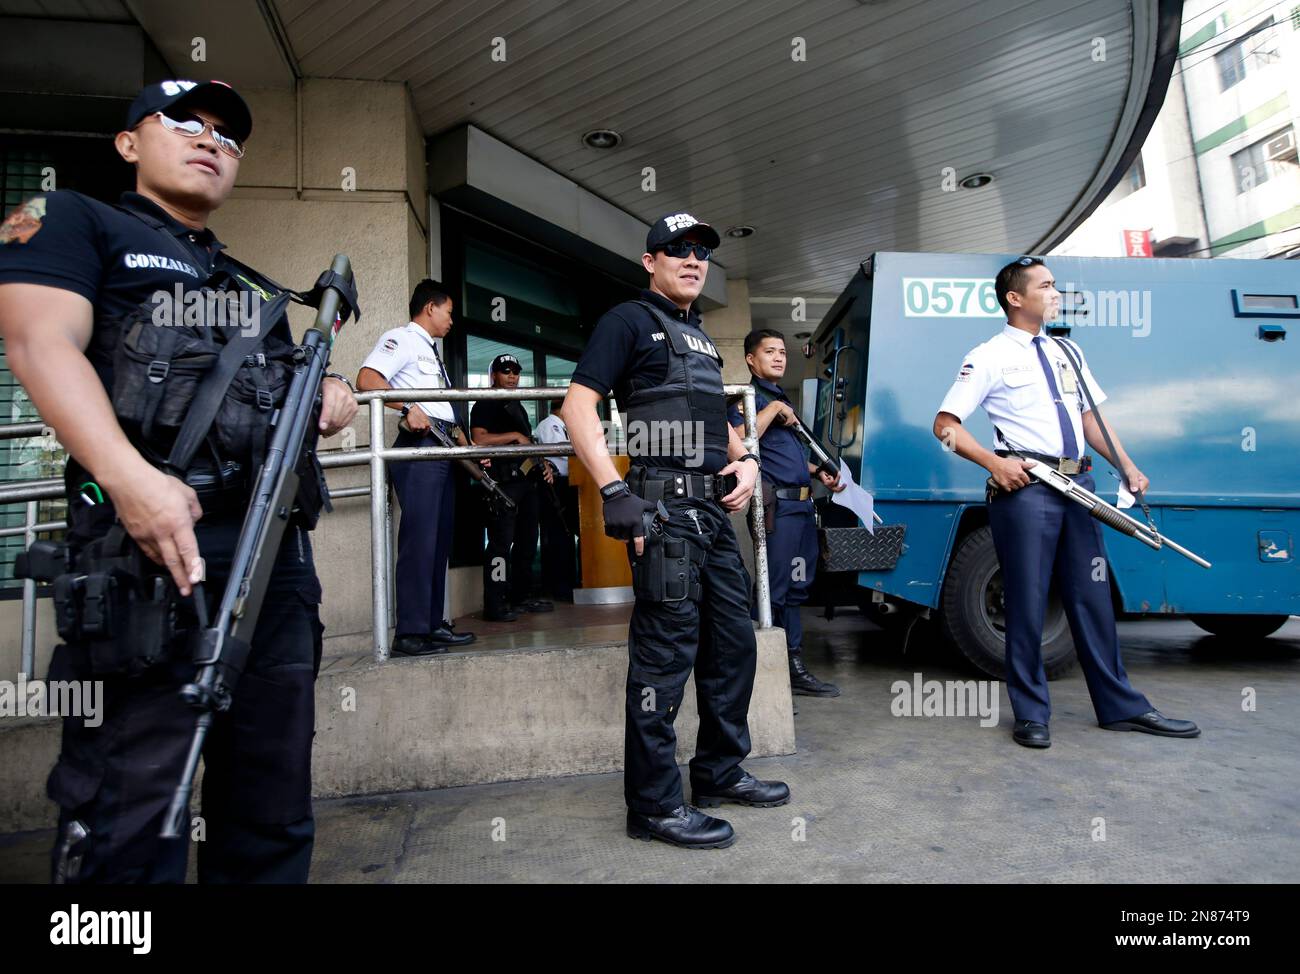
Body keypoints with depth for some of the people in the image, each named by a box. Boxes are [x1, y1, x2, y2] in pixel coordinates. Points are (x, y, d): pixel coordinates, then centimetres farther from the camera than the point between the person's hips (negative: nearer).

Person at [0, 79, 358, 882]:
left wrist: (331, 396, 5)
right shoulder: (73, 220, 11)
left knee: (275, 821, 11)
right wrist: (130, 476, -24)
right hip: (149, 547, -6)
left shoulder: (259, 288, 28)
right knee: (129, 822, -3)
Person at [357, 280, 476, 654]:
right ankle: (410, 633, -9)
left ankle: (434, 624, 14)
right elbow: (367, 379, -15)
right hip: (419, 445, -10)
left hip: (443, 449, 10)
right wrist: (408, 408, -24)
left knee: (440, 539, 8)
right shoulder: (402, 338, 1)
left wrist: (468, 446, 20)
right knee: (419, 539, -12)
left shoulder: (431, 351, 28)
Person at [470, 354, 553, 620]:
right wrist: (514, 435, -14)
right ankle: (495, 605, -10)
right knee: (501, 542, -12)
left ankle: (522, 596, 21)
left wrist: (543, 464, 15)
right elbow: (479, 439, -16)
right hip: (503, 481, -9)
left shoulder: (517, 406, 25)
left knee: (527, 541, 12)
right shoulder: (485, 405, -1)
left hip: (527, 478, 9)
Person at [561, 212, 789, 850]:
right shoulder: (630, 321, -1)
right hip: (664, 507, -9)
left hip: (714, 509, 9)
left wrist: (745, 459, 8)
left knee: (733, 642, 14)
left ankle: (719, 772, 31)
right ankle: (654, 805, 9)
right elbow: (577, 405, -11)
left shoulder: (701, 339, 24)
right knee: (666, 652, -5)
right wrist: (613, 493, -22)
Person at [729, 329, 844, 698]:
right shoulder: (749, 397, -4)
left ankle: (795, 669, 22)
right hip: (777, 505, -10)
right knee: (776, 590, -7)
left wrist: (820, 473, 18)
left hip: (802, 505, 10)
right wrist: (773, 409, -18)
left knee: (796, 589, 13)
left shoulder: (783, 400, 24)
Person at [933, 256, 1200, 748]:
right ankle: (1031, 714, 13)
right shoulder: (989, 356, -1)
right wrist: (993, 463, -18)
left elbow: (1091, 418, 20)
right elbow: (945, 425, -6)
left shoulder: (1067, 352, 19)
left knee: (1092, 597, 12)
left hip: (1078, 483, 6)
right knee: (1028, 602, 0)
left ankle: (1121, 706, 24)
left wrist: (1128, 468, 8)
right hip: (1025, 486, -6)